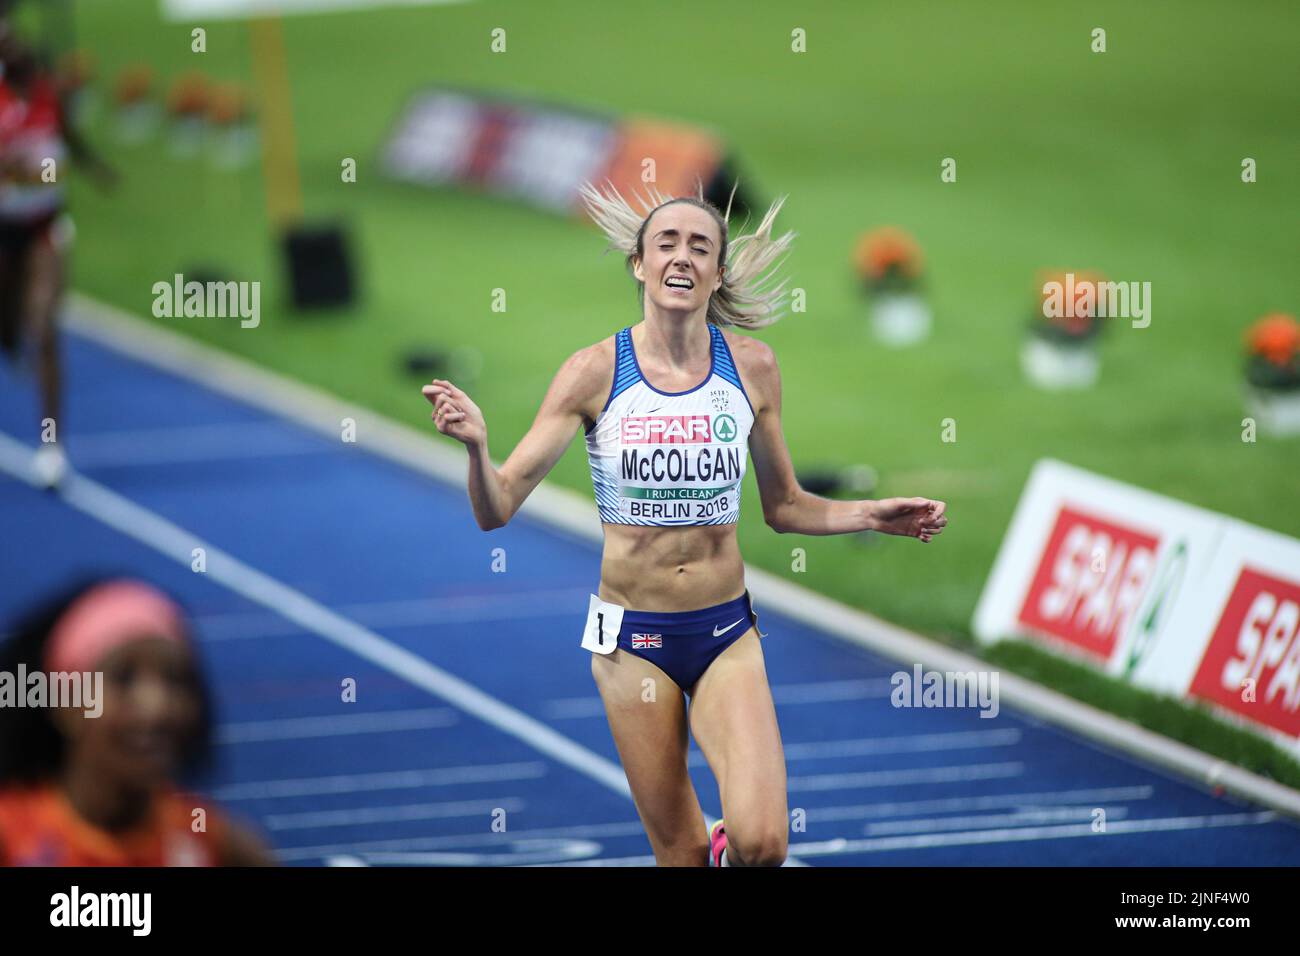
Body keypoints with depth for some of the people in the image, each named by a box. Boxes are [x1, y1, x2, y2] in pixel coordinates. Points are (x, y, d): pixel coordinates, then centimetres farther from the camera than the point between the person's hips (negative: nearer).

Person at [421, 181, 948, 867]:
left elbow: (784, 508, 13)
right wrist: (476, 445, -29)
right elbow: (497, 509, -10)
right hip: (632, 636, -1)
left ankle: (729, 843, 17)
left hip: (727, 634, 1)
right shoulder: (596, 372, -7)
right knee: (680, 854, 4)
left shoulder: (751, 367, -1)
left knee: (761, 845, -18)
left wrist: (871, 517, -3)